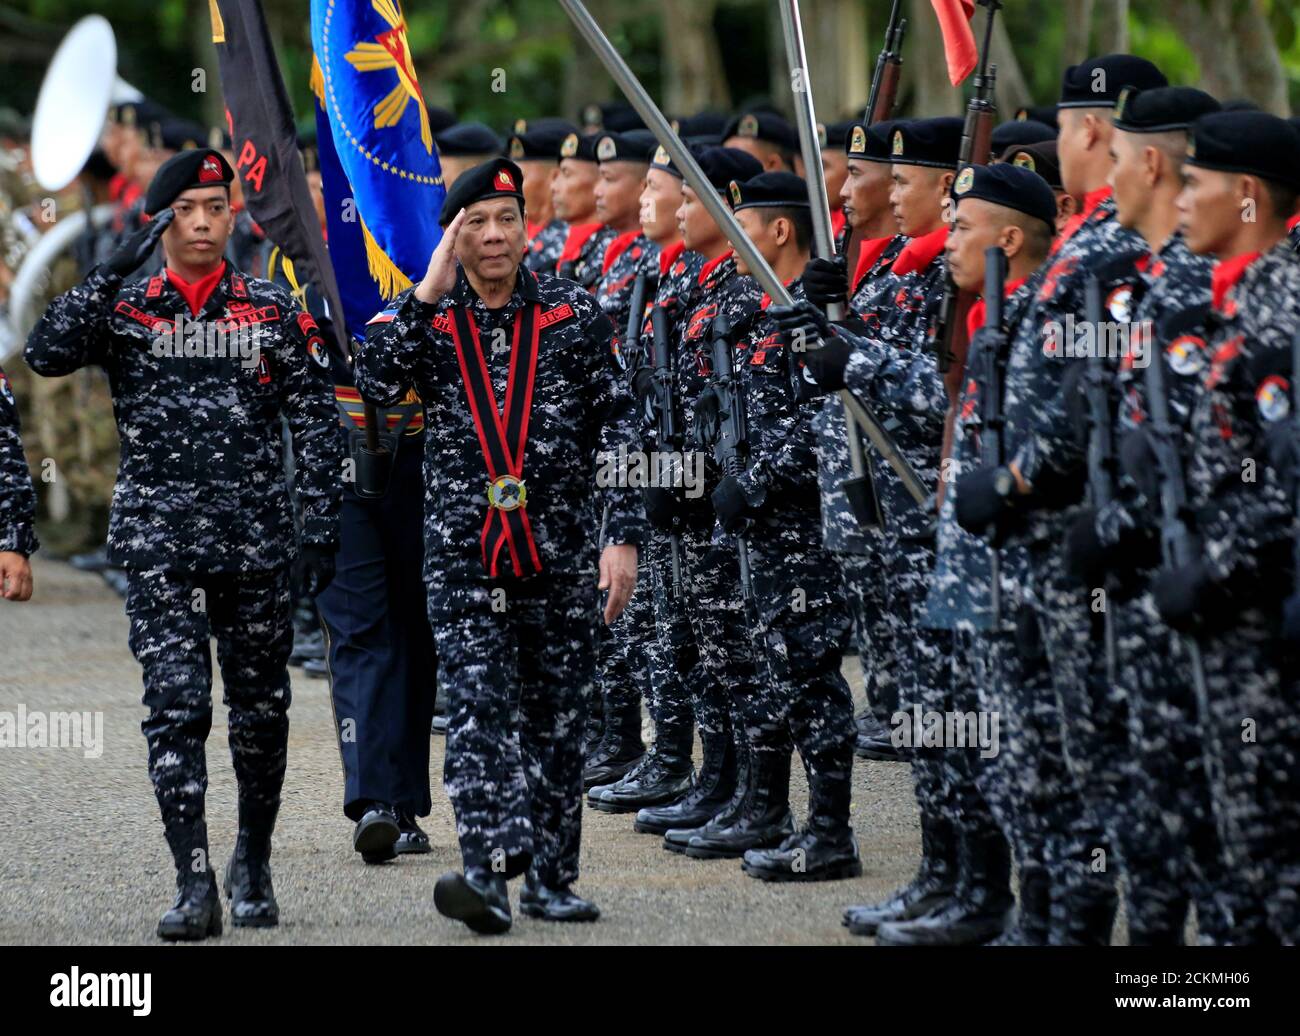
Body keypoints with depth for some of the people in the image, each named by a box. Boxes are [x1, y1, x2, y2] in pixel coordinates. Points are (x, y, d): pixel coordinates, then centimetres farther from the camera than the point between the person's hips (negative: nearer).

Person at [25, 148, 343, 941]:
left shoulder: (275, 312, 6)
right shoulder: (124, 309, 5)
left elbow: (318, 426, 5)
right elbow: (47, 354, -13)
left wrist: (321, 528, -3)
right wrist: (115, 270, -17)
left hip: (257, 540, 1)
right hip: (159, 539, -1)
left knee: (262, 707, 8)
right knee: (176, 704, -11)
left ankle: (254, 863, 27)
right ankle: (195, 884, -13)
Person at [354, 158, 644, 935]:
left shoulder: (576, 315, 3)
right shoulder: (424, 318, 3)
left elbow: (618, 430, 3)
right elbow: (373, 384, -16)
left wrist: (625, 536, -4)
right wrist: (428, 294, -18)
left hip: (562, 552, 1)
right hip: (464, 554, -1)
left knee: (559, 716, 7)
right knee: (478, 710, -12)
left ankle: (552, 877, 16)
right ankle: (489, 870, -21)